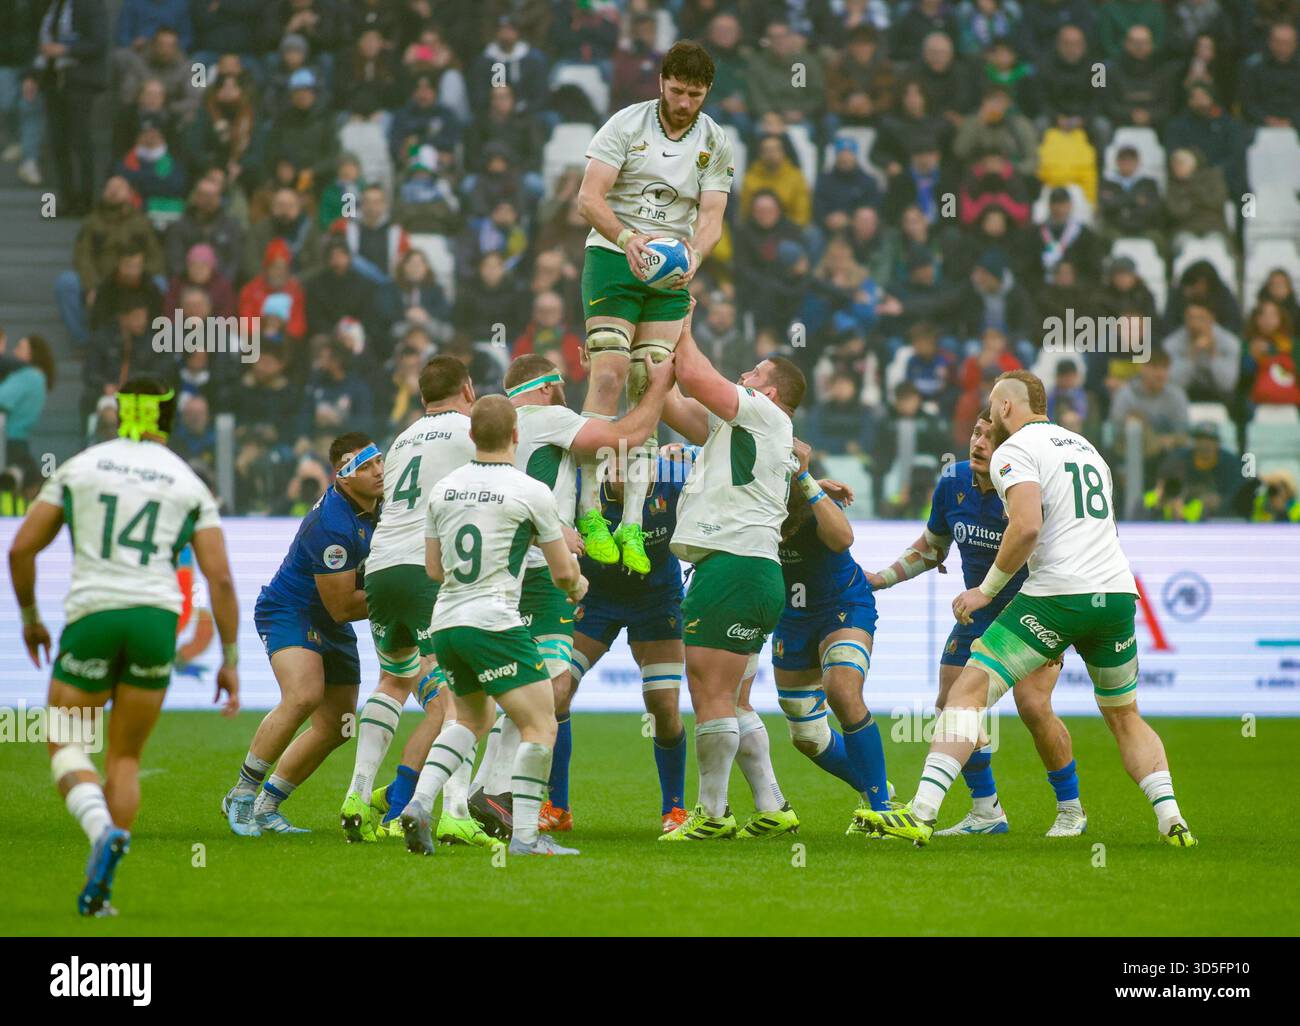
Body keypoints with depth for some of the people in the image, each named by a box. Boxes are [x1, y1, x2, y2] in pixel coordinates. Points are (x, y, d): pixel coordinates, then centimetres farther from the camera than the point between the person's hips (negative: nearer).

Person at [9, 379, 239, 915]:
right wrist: (230, 660, 8)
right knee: (126, 757, 13)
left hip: (92, 616, -1)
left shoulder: (78, 468, 10)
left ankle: (102, 831, -20)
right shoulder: (190, 484, 10)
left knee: (66, 744, 11)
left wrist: (29, 617, 23)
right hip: (156, 617, 1)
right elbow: (220, 578, 3)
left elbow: (21, 549, 8)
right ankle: (100, 887, 1)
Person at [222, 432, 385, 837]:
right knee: (304, 696, -31)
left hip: (329, 630, 9)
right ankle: (242, 794, -18)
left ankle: (265, 806, 19)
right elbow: (342, 607, -24)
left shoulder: (377, 505, -3)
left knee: (335, 726, 7)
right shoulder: (331, 526, -30)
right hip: (289, 611, -9)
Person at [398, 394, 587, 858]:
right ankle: (525, 835, -10)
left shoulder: (444, 489, 8)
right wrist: (577, 587, 21)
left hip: (445, 623, 7)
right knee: (540, 727, -2)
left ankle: (419, 803, 9)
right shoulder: (531, 492, -7)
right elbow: (564, 572, -2)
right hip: (493, 623, -7)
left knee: (472, 719, 26)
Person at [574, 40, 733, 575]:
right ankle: (589, 511, -14)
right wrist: (627, 238, -28)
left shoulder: (716, 144, 5)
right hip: (613, 256, -3)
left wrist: (694, 255, -21)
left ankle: (633, 525, -3)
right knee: (609, 376, -16)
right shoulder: (626, 125, -5)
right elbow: (589, 197, -11)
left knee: (650, 391, -3)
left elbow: (710, 215, 1)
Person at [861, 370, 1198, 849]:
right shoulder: (1085, 446, 23)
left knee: (971, 690, -5)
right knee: (1124, 716, 22)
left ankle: (921, 813, -16)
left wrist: (987, 589, -6)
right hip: (1118, 593, 7)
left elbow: (1028, 526, -16)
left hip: (1059, 593, -7)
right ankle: (1171, 820, 10)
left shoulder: (1015, 451, -1)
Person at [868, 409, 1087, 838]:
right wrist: (881, 578, 7)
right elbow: (931, 546, 13)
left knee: (1033, 706, -20)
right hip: (978, 613, 6)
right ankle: (986, 812, 17)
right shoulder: (953, 483, -5)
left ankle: (1071, 810, -1)